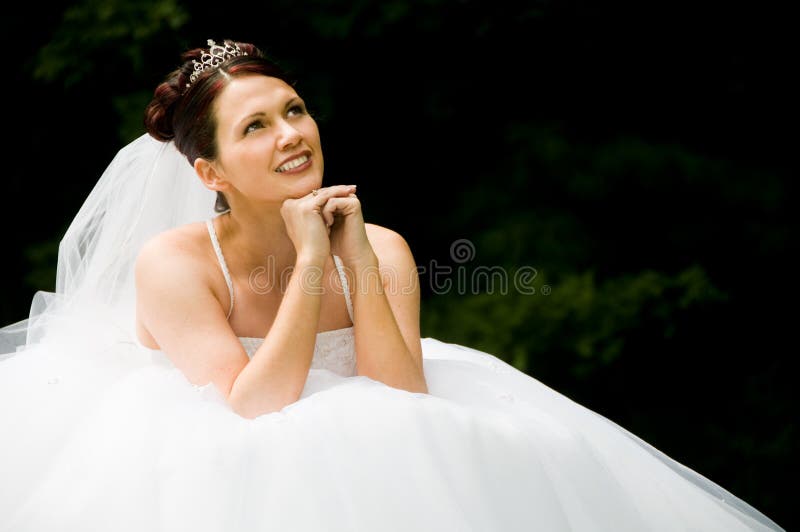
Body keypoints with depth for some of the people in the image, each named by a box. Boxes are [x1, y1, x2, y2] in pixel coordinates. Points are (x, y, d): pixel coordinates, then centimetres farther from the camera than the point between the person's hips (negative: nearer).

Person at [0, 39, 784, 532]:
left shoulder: (381, 251, -4)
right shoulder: (172, 263, -13)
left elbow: (403, 407, -15)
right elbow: (252, 416, -22)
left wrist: (358, 260, -19)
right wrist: (311, 266, -23)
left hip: (353, 467, 3)